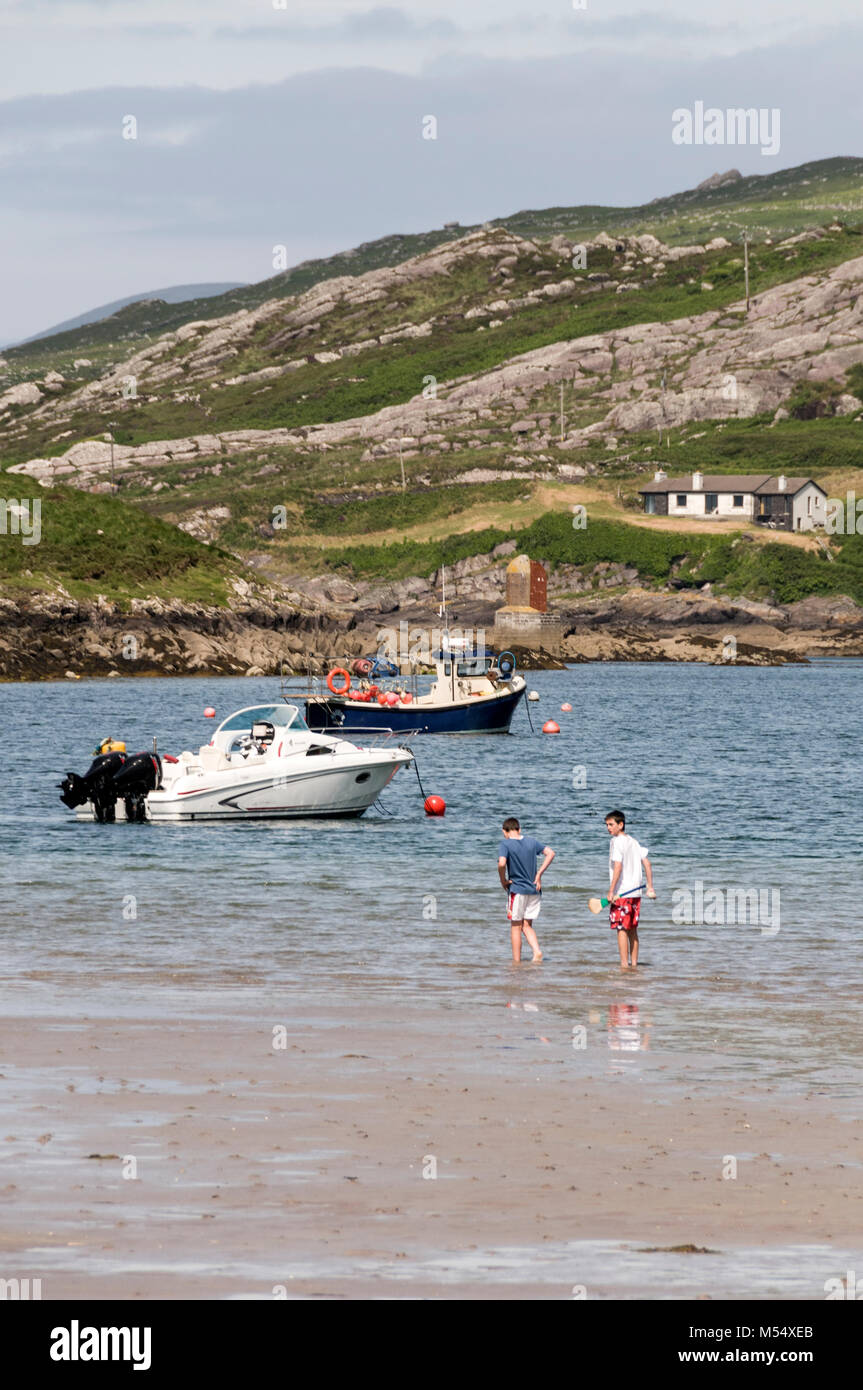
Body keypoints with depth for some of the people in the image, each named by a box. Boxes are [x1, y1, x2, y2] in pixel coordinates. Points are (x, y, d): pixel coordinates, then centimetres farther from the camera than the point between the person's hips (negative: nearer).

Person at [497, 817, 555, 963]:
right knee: (527, 926, 13)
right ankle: (537, 951, -8)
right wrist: (539, 874, 5)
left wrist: (503, 880, -8)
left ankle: (516, 961, 8)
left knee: (516, 927, 6)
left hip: (517, 889, -4)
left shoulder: (506, 844, -9)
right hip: (534, 889, 4)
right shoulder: (531, 841, 6)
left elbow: (502, 863, -25)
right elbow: (550, 853, 5)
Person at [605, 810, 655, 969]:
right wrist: (650, 887, 13)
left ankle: (624, 965, -8)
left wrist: (611, 891, -19)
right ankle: (634, 963, 18)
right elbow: (647, 864, 12)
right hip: (635, 891, 8)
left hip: (622, 892, -8)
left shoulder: (617, 841, -11)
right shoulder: (633, 842, 13)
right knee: (632, 929, 14)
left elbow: (618, 867, -20)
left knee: (621, 929, -5)